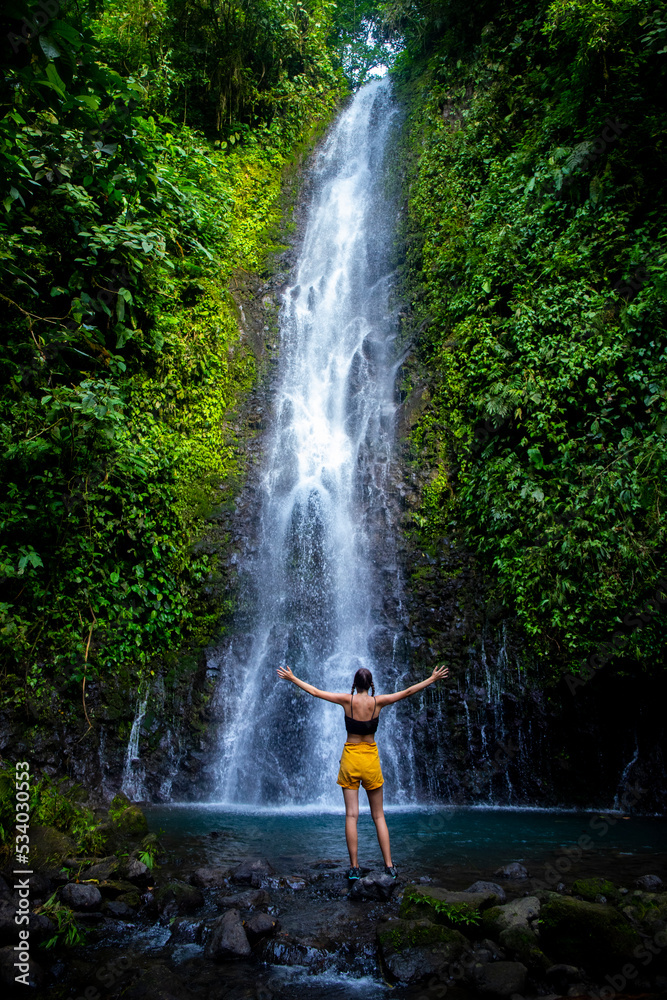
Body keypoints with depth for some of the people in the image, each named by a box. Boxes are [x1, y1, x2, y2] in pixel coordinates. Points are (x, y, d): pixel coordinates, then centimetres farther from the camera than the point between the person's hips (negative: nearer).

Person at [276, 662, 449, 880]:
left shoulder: (347, 700, -8)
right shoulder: (378, 702, -7)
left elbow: (315, 691, -3)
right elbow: (408, 692, -1)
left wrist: (292, 678, 7)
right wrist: (433, 679, 8)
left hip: (350, 759, -1)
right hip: (371, 759, 1)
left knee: (351, 815, 1)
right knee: (378, 815, 10)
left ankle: (354, 867, 0)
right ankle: (389, 865, 8)